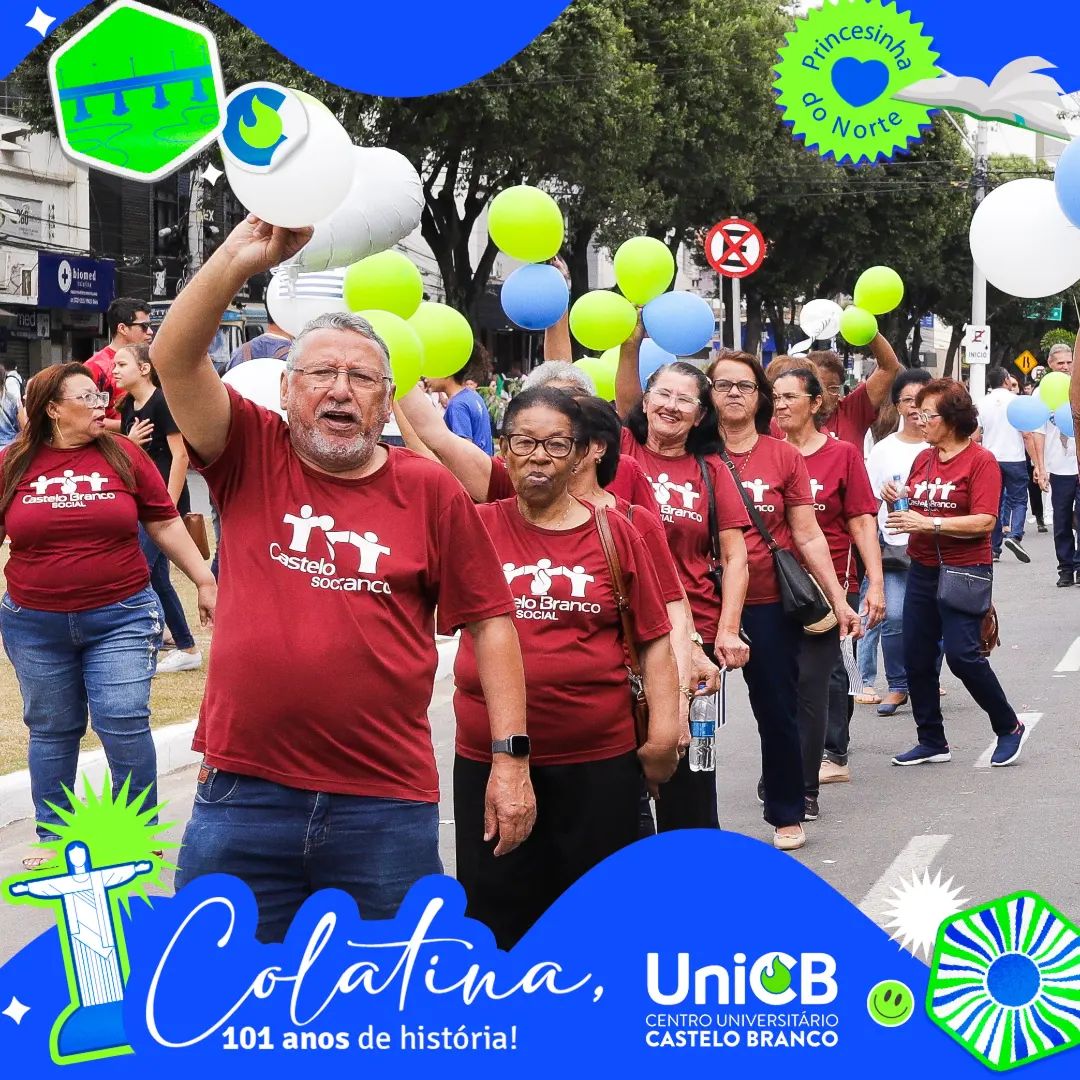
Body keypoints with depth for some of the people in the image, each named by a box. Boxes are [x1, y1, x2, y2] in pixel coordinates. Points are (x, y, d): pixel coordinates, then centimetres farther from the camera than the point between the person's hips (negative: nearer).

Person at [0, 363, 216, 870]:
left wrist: (204, 582, 4)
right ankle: (53, 836, 26)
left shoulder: (124, 456, -1)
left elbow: (166, 525, 5)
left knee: (123, 724, -6)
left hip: (119, 618, -1)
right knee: (51, 730, 12)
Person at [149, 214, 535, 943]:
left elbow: (490, 621, 4)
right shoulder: (252, 458, 3)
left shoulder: (430, 491, 2)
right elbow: (175, 360, -11)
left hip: (387, 804, 0)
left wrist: (510, 756, -2)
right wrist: (243, 257, -23)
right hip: (243, 795, 0)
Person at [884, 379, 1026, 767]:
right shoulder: (923, 459, 11)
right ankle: (932, 741, 19)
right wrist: (897, 500, -4)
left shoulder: (980, 460, -9)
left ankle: (1009, 727, 7)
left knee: (963, 655, -13)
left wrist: (928, 523, -22)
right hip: (922, 570, 7)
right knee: (916, 658, 7)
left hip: (964, 571, -7)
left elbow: (983, 521, -17)